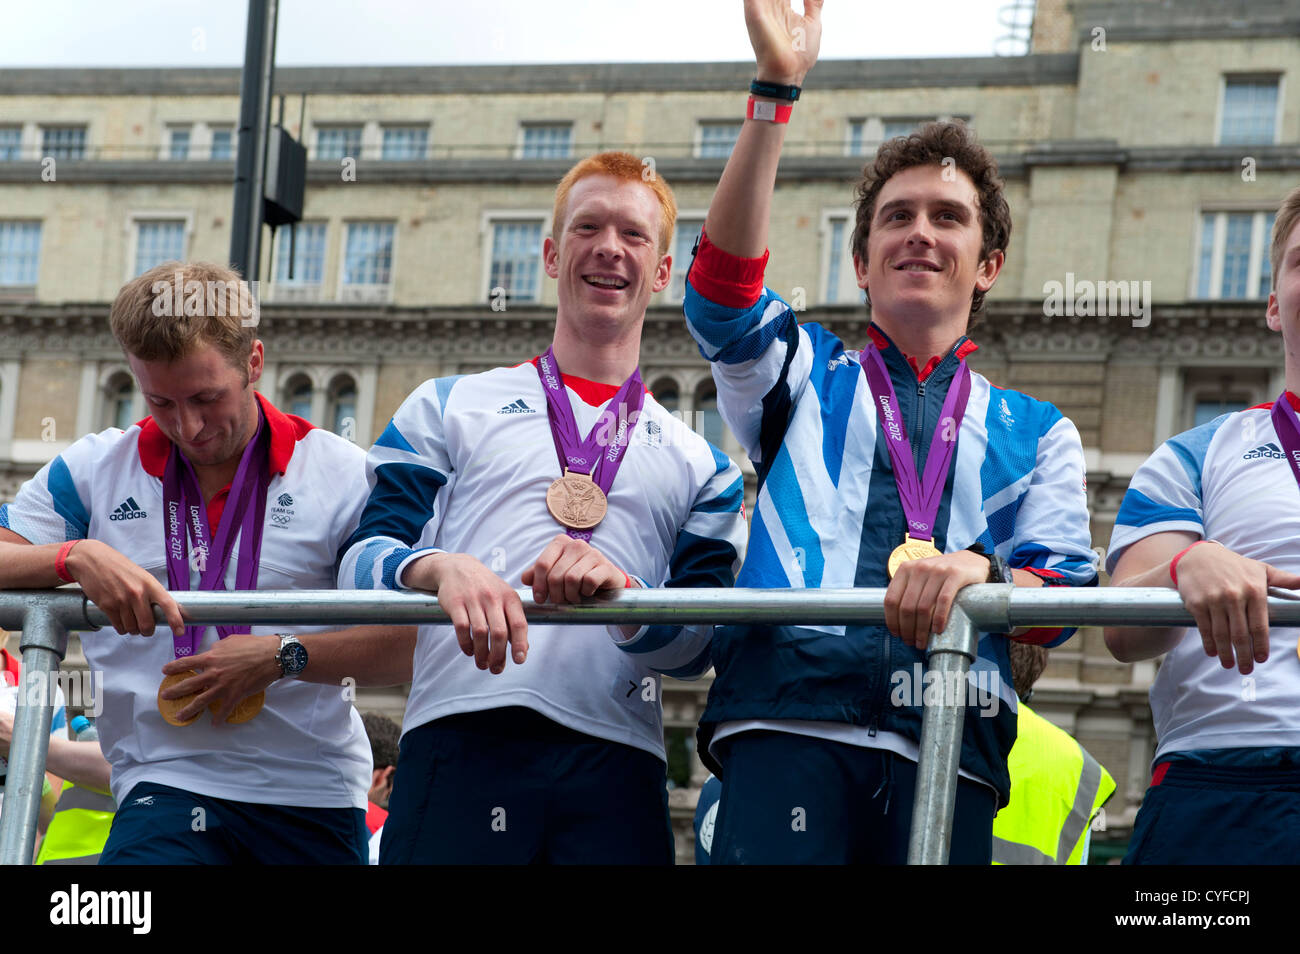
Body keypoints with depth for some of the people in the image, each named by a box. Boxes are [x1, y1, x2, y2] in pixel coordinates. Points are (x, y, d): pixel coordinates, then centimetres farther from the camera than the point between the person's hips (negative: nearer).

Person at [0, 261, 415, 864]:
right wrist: (76, 557, -17)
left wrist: (282, 656, -15)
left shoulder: (343, 475, 2)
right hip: (168, 783, -1)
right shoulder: (96, 469, 8)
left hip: (317, 794, 1)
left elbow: (411, 640, -3)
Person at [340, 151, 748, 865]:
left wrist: (625, 594, -12)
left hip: (615, 764, 2)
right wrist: (439, 568, -16)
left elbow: (698, 644, 10)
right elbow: (363, 557, 6)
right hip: (460, 744, -1)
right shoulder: (451, 406, 19)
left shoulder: (700, 462, 22)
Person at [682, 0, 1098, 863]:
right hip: (792, 717, -1)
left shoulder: (1037, 433, 25)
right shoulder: (806, 377, 24)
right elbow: (723, 288, 3)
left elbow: (1062, 597, 10)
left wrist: (980, 570, -16)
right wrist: (775, 90, -5)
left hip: (949, 738, 2)